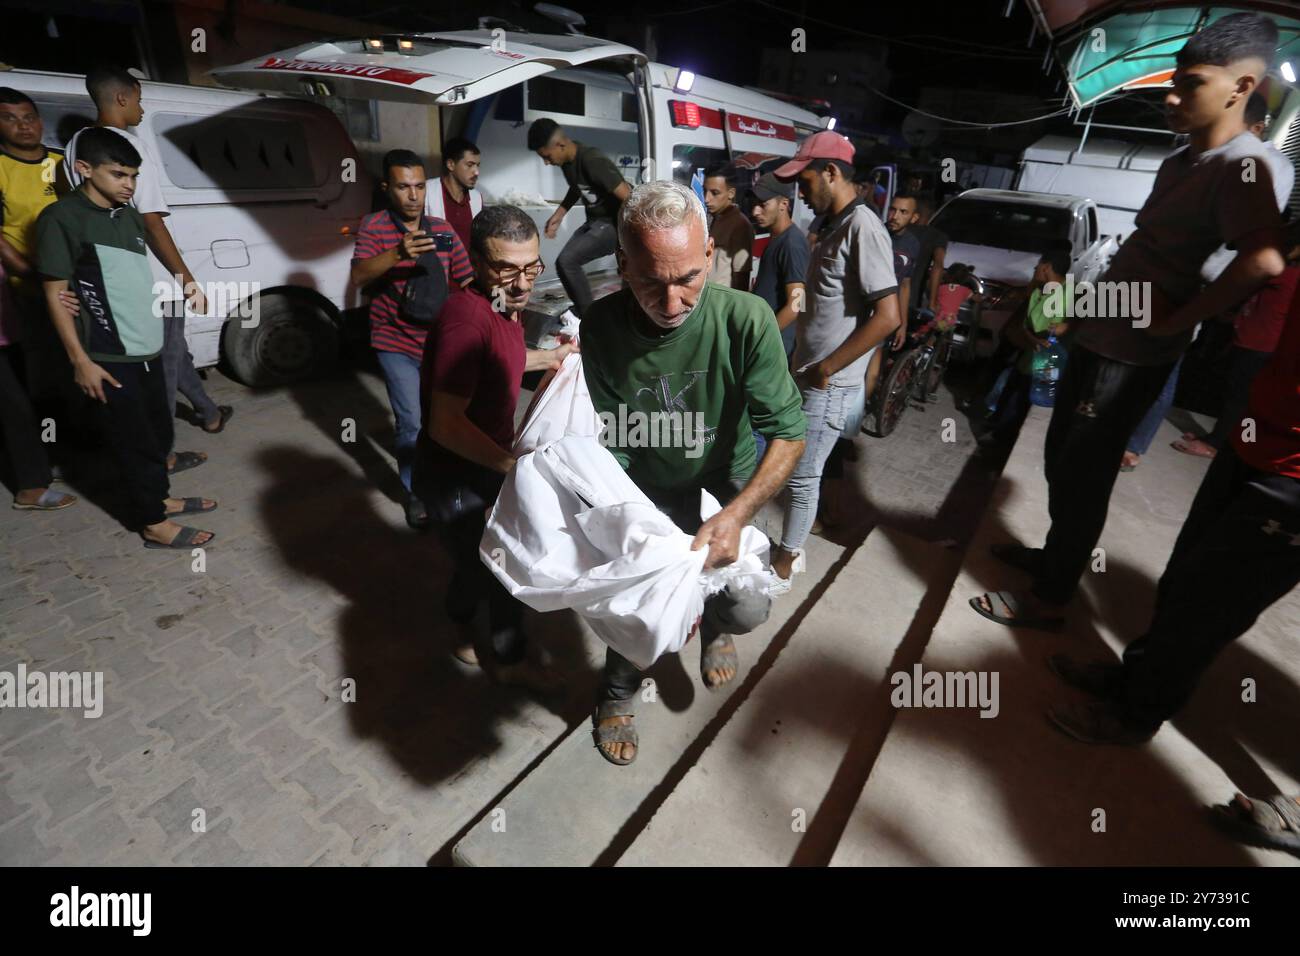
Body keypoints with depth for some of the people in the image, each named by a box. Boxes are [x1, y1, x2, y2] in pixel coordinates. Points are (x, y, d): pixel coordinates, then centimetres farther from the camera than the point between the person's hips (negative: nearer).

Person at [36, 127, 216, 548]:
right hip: (108, 357, -7)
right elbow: (55, 293, -12)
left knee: (159, 431, 17)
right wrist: (80, 360, -15)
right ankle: (153, 523, 10)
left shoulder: (129, 215, 10)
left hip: (146, 348, 7)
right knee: (136, 440, -1)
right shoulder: (62, 218, -10)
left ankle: (158, 497, 34)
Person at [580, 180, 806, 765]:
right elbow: (609, 447, -15)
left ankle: (714, 624, 30)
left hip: (727, 483, 0)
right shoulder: (601, 330, -21)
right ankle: (618, 693, 35)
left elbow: (788, 435, -22)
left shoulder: (746, 319, -26)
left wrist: (735, 516, -34)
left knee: (747, 608, -12)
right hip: (647, 491, 1)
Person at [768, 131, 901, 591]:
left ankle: (782, 567, 17)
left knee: (801, 475, 1)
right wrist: (806, 361, 13)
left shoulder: (863, 228, -16)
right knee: (806, 469, 17)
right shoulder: (834, 225, 12)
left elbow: (888, 316, -23)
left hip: (830, 383, -9)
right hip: (810, 373, 9)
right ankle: (792, 548, 33)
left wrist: (826, 369, -18)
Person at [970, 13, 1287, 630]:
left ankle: (1048, 600, 11)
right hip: (1099, 337, 10)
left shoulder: (1239, 166, -15)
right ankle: (1055, 556, 35)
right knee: (1060, 460, 18)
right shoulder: (1179, 162, 16)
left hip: (1131, 355, -10)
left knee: (1083, 476, -2)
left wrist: (1173, 321, -22)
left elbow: (1263, 260, -31)